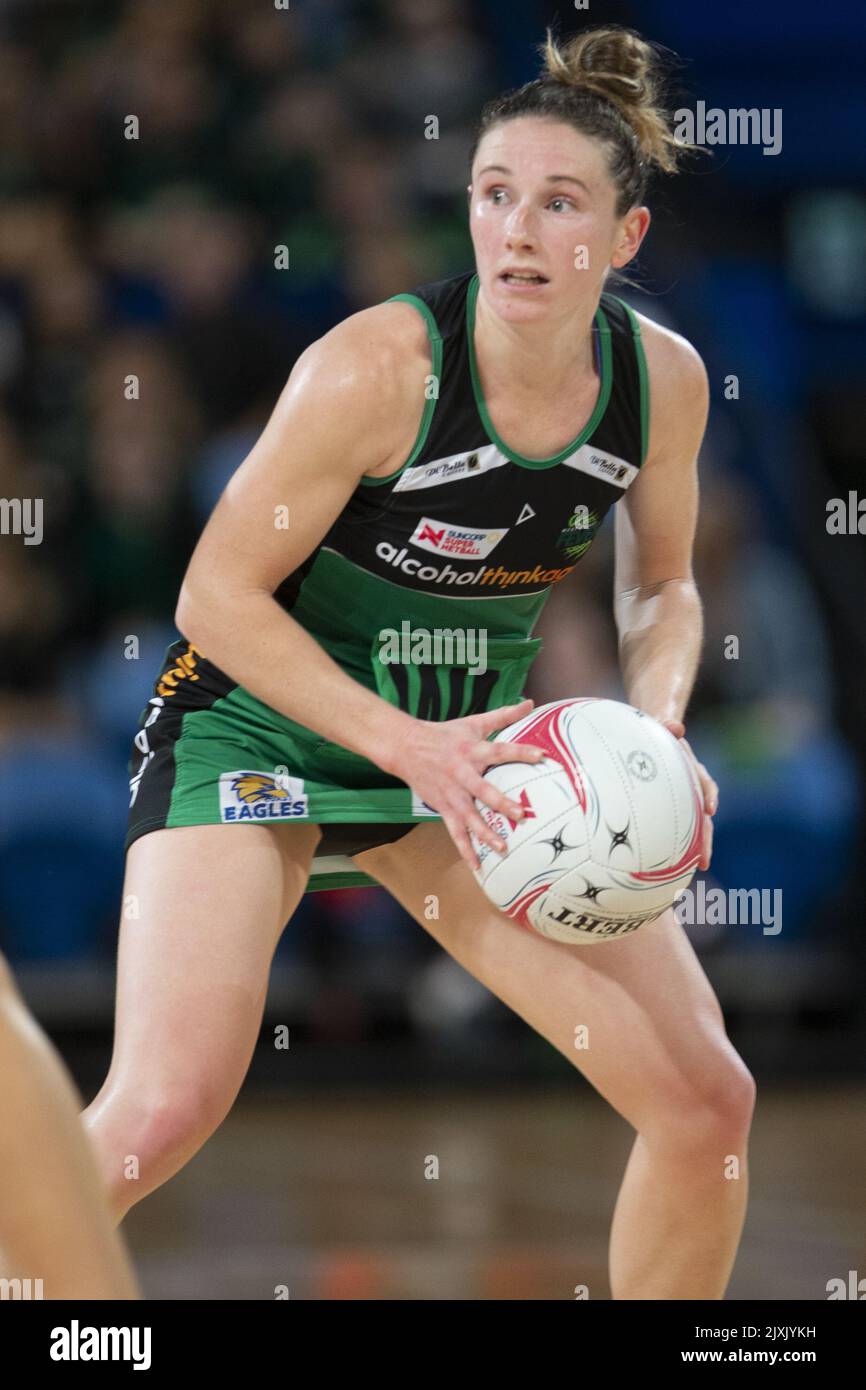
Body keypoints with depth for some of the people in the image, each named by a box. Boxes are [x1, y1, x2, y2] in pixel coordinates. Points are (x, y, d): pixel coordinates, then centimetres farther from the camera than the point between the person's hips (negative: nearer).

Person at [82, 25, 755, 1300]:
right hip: (260, 717, -5)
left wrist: (655, 730, -11)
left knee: (708, 1100, -2)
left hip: (475, 738, 5)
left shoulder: (664, 380, -9)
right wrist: (409, 747, -26)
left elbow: (661, 586, 9)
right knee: (163, 1109, -24)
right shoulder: (379, 367, -25)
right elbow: (217, 595, -18)